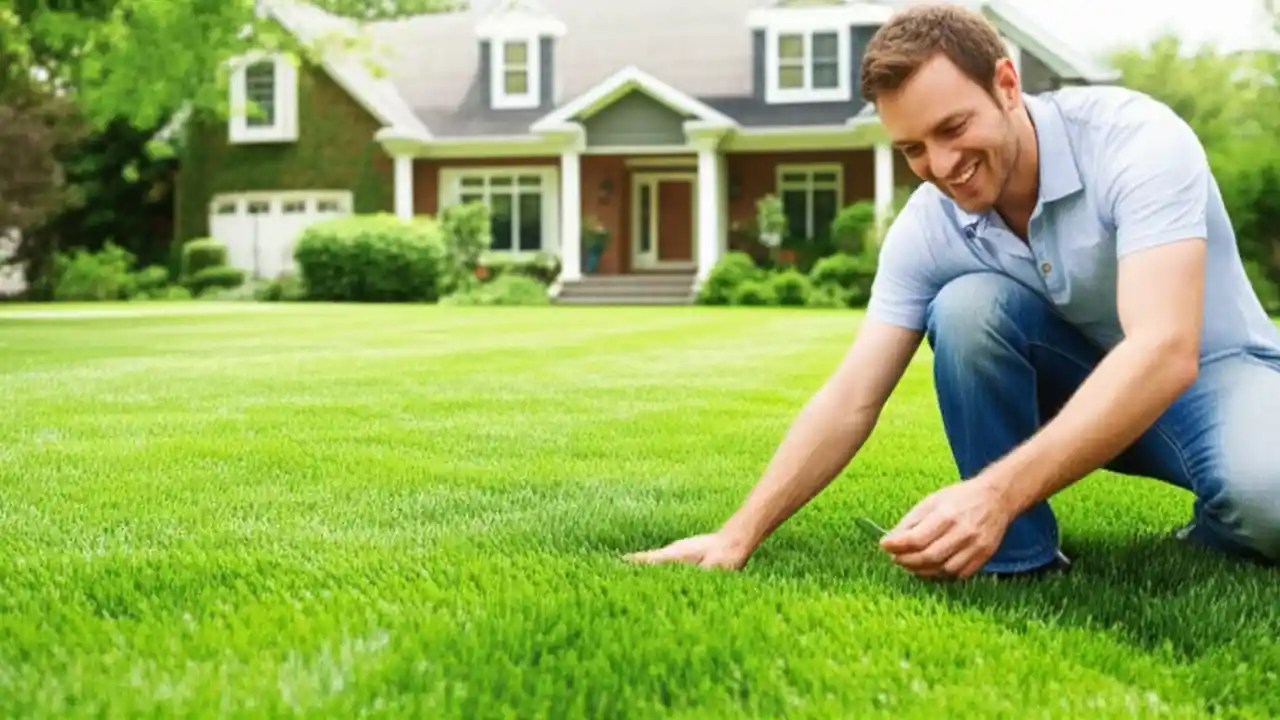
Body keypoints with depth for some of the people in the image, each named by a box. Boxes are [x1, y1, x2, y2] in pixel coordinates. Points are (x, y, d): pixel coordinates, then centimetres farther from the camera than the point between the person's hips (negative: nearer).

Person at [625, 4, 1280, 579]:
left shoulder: (1134, 137, -28)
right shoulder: (926, 228, -14)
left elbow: (1164, 352, -41)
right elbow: (851, 400, -13)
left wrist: (996, 493, -52)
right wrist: (740, 534, -25)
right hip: (1082, 386, 4)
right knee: (967, 306, -27)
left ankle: (1220, 528, -3)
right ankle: (1016, 559, -13)